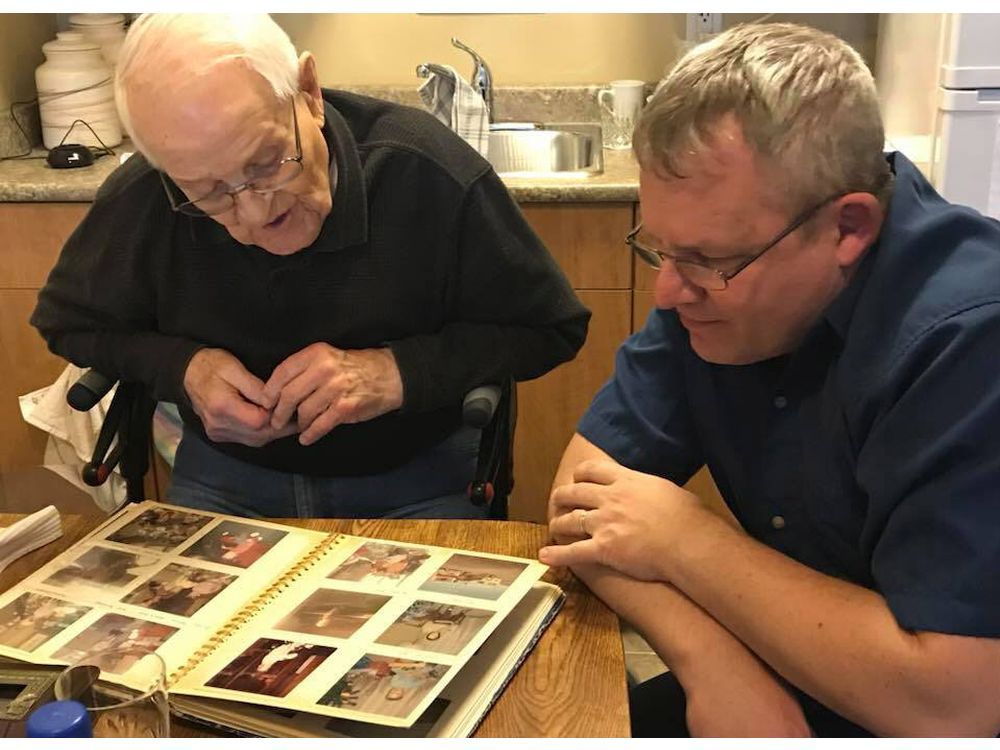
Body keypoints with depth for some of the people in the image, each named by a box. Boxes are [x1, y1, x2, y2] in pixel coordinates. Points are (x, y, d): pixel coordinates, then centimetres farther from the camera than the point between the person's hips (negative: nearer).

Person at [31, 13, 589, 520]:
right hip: (226, 476, 1)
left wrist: (400, 372, -21)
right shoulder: (140, 201, -14)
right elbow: (70, 325, 5)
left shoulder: (431, 174, -20)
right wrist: (182, 368, -14)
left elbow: (549, 328, -8)